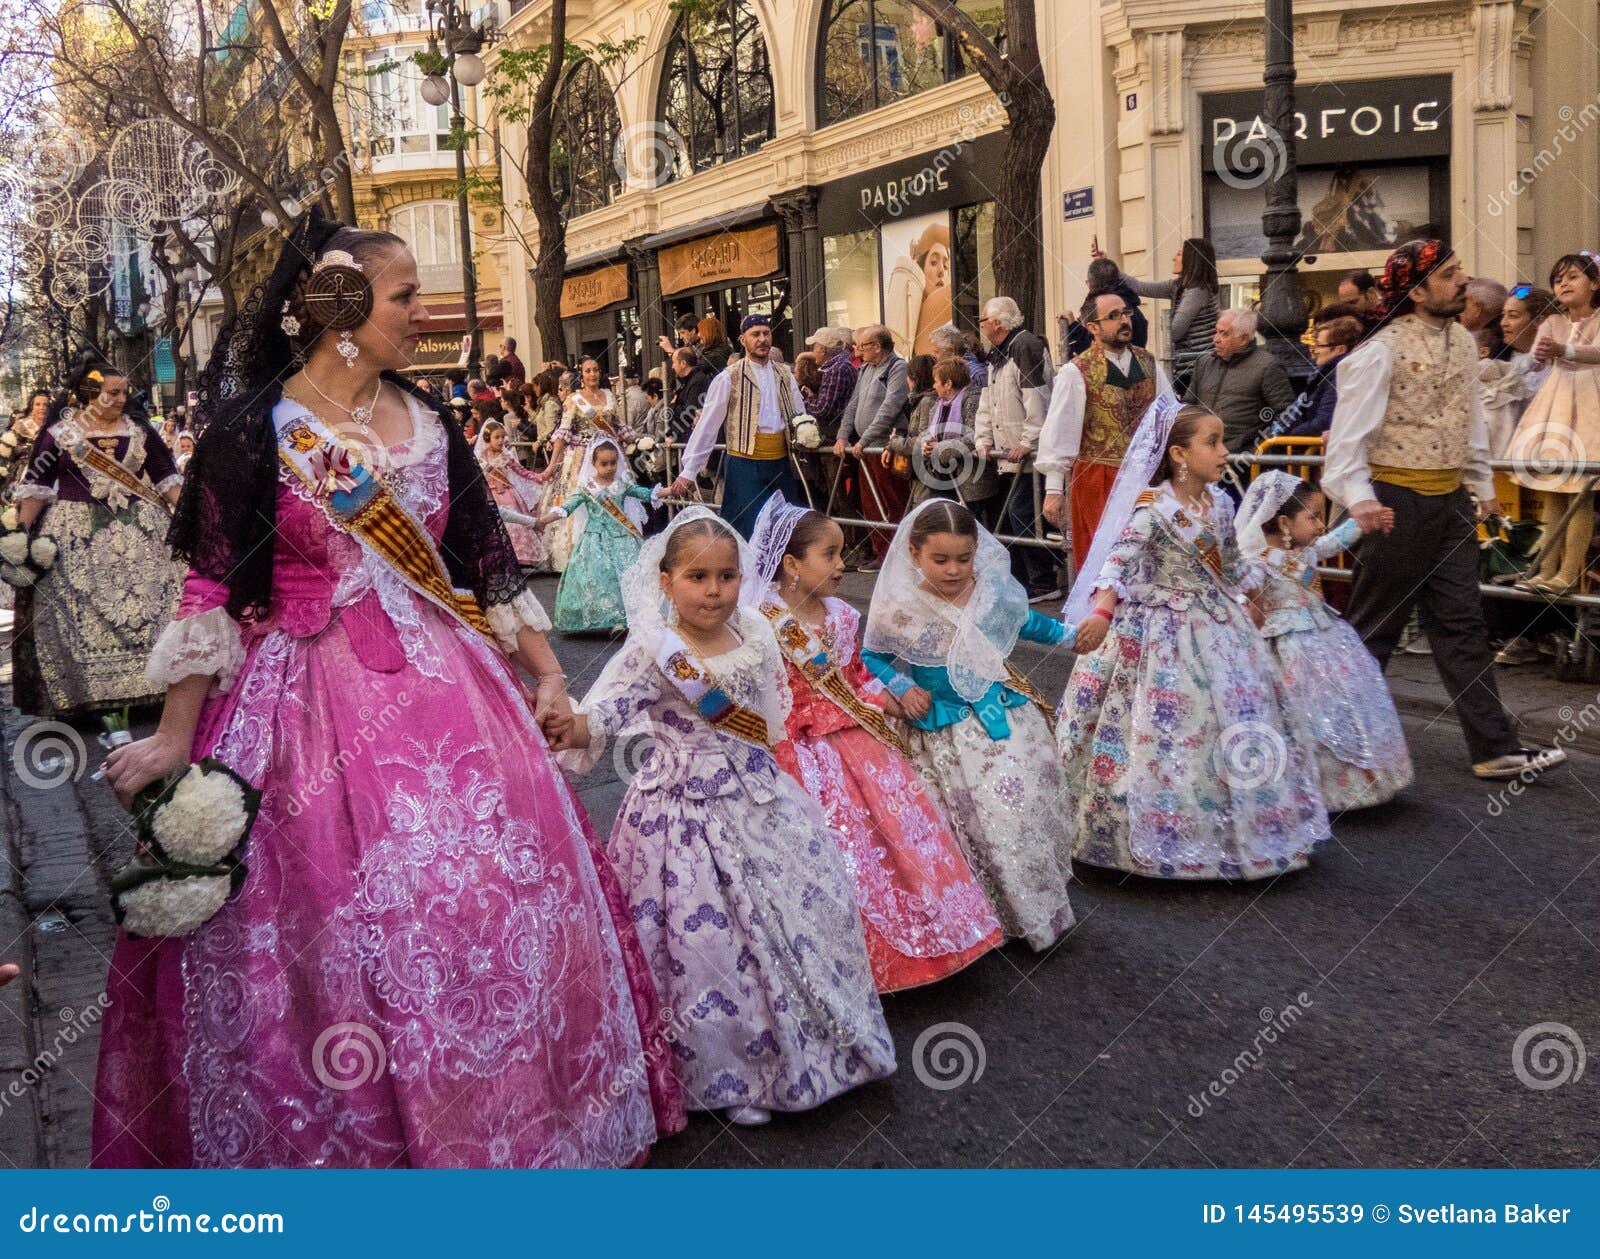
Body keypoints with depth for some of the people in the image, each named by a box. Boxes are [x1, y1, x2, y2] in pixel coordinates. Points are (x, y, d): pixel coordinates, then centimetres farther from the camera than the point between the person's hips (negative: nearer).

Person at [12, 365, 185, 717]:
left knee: (149, 600, -2)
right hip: (77, 531, -2)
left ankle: (150, 683, 7)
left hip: (138, 529, 2)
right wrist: (22, 527, -7)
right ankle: (78, 693, 7)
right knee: (76, 611, -1)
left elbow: (167, 476, 8)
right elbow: (36, 483, 2)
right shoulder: (59, 432, 1)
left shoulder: (140, 430, 7)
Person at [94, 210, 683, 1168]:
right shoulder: (254, 430, -7)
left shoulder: (429, 426, 6)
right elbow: (215, 593, -6)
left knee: (482, 904, 7)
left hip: (442, 689, 4)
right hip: (309, 704, -4)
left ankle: (487, 1108, 29)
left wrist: (547, 673, 6)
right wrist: (175, 739, -7)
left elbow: (492, 566, 10)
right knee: (326, 921, 4)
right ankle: (343, 1137, 27)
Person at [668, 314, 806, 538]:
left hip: (782, 462, 5)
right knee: (746, 534, -7)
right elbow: (707, 425, -5)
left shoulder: (785, 375, 12)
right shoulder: (728, 378, -2)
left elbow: (800, 417, 21)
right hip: (744, 463, -5)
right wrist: (688, 472, -8)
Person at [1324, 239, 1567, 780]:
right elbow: (1350, 427, -18)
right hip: (1398, 500, -7)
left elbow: (1471, 416, 19)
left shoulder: (1462, 342, 10)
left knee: (1461, 623, 8)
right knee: (1373, 624, 2)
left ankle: (1495, 749, 11)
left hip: (1451, 498, 7)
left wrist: (1482, 484, 19)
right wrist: (1357, 495, -27)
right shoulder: (1381, 351, -13)